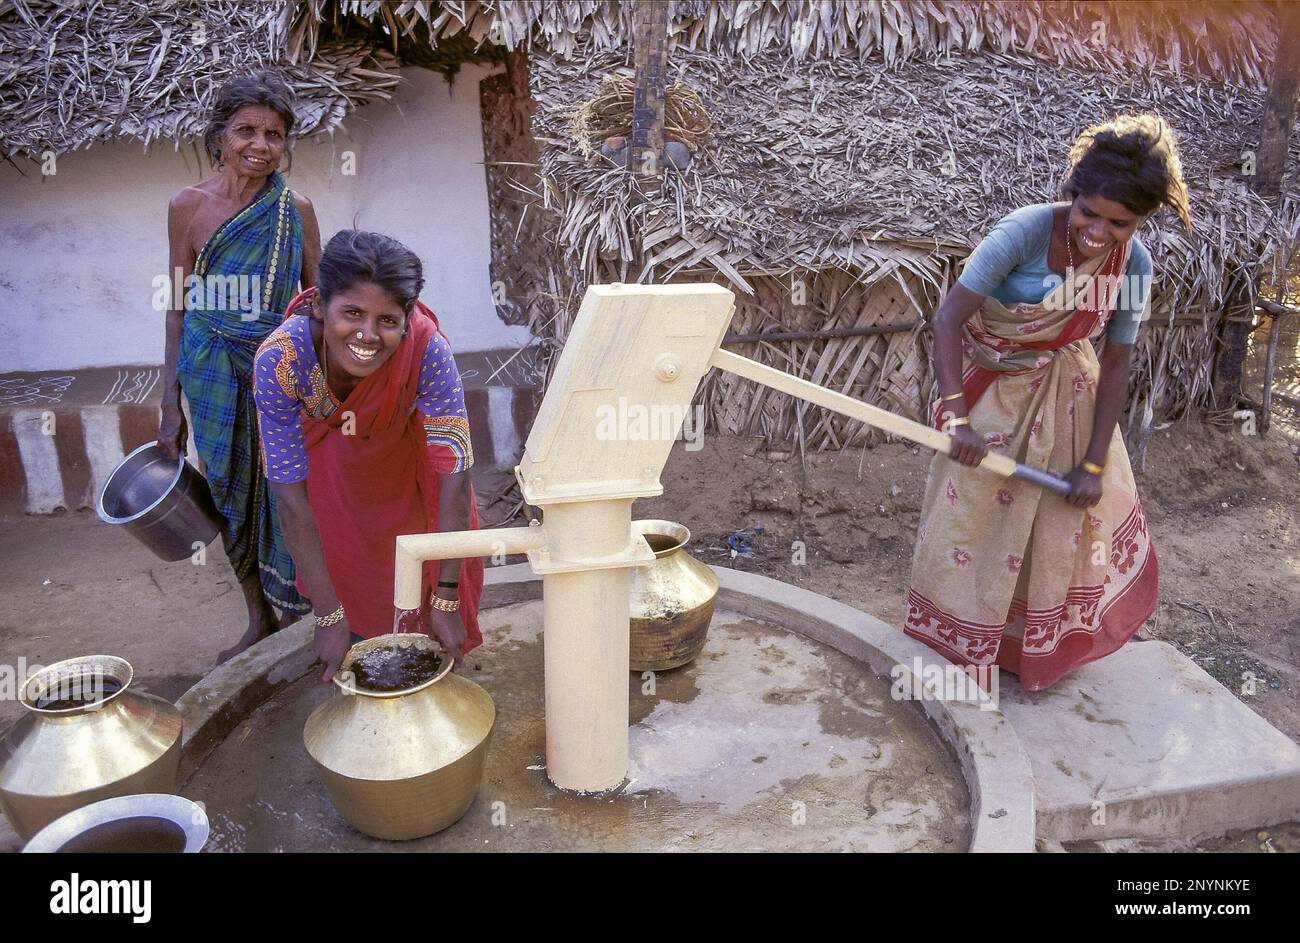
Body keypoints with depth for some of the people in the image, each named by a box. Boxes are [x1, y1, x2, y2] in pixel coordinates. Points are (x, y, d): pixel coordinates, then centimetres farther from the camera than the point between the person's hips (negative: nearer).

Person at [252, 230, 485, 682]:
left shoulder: (427, 348, -42)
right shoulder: (279, 359, -40)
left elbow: (453, 473, -37)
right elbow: (291, 497, -33)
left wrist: (446, 601, -36)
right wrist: (329, 616, -32)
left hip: (408, 438, 0)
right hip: (326, 439, 0)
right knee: (341, 556, 5)